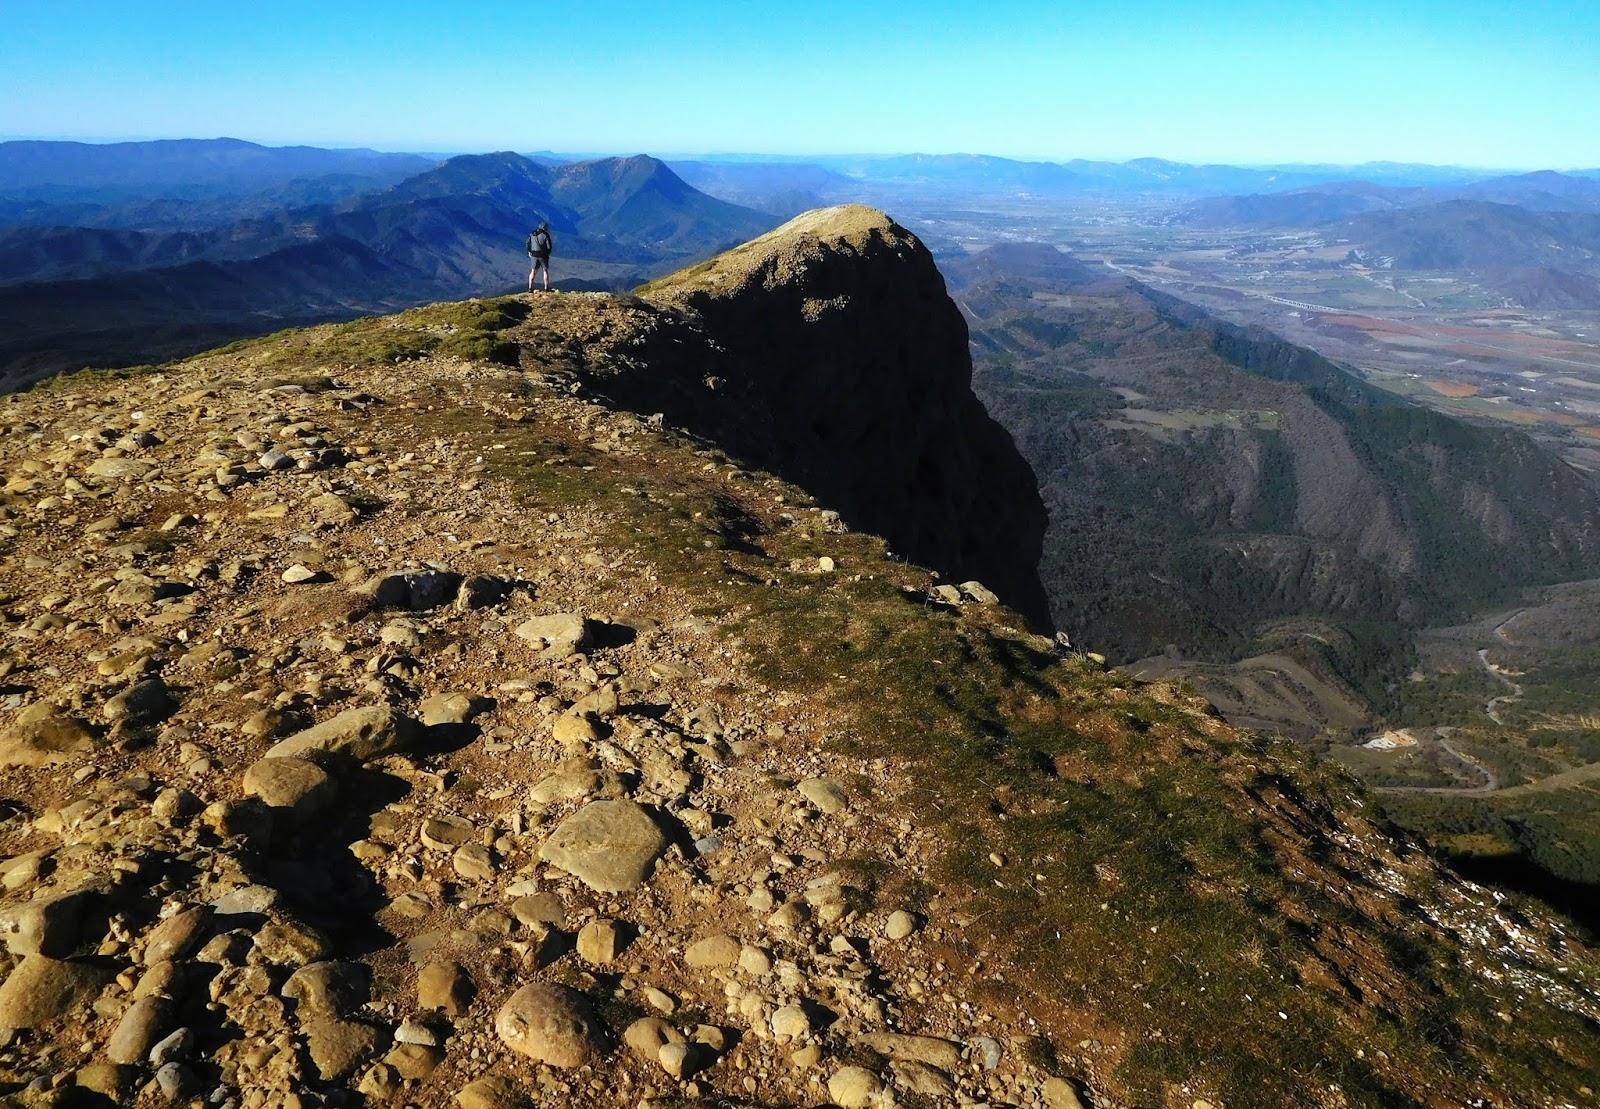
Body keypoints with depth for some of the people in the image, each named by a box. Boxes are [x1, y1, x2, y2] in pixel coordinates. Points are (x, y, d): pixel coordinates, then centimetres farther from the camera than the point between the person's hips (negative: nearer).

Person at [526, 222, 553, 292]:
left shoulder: (532, 234, 6)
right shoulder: (545, 235, -8)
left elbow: (528, 243, 4)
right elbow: (549, 246, -12)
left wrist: (529, 252, 11)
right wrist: (548, 253, 5)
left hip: (534, 255, 4)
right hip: (543, 255, -4)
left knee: (533, 271, 9)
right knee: (546, 270, 9)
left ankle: (530, 288, 4)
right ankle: (547, 288, 9)